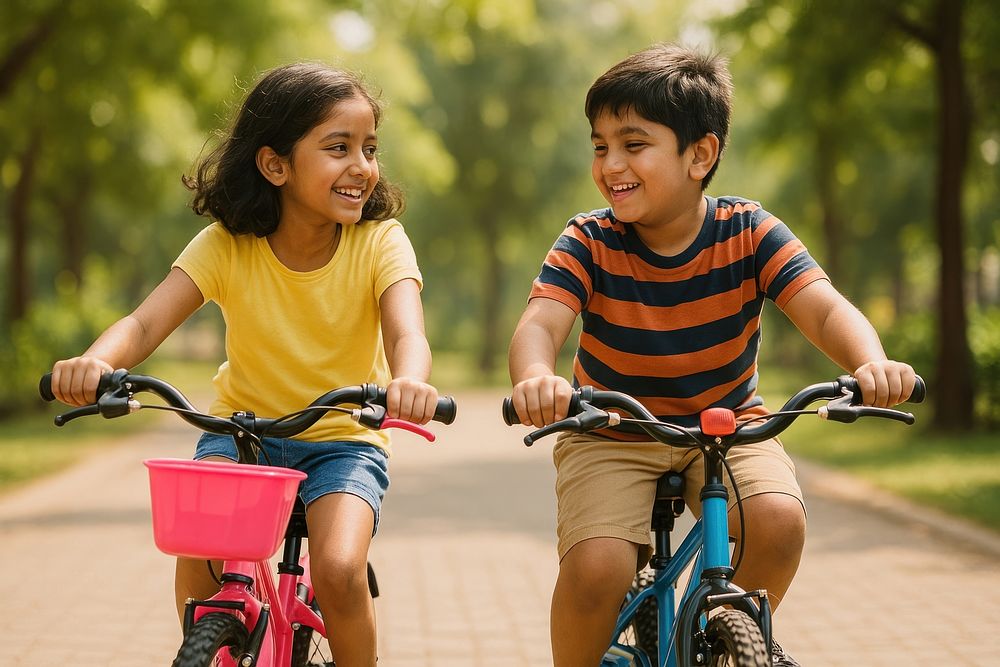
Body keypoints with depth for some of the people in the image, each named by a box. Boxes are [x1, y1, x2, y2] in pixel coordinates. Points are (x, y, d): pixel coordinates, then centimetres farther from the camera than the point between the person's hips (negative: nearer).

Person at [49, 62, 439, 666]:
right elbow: (144, 323, -21)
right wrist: (97, 362, -46)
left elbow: (407, 333, -30)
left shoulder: (380, 242, -14)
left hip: (345, 440, -1)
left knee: (339, 569, -25)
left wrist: (410, 381, -56)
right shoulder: (227, 247, -12)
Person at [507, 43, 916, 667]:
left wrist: (872, 363, -47)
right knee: (595, 568, -26)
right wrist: (536, 379, -54)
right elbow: (540, 322, -29)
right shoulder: (589, 243, -14)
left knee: (780, 519, -28)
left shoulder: (750, 233, -12)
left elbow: (825, 309, -24)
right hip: (611, 434, -1)